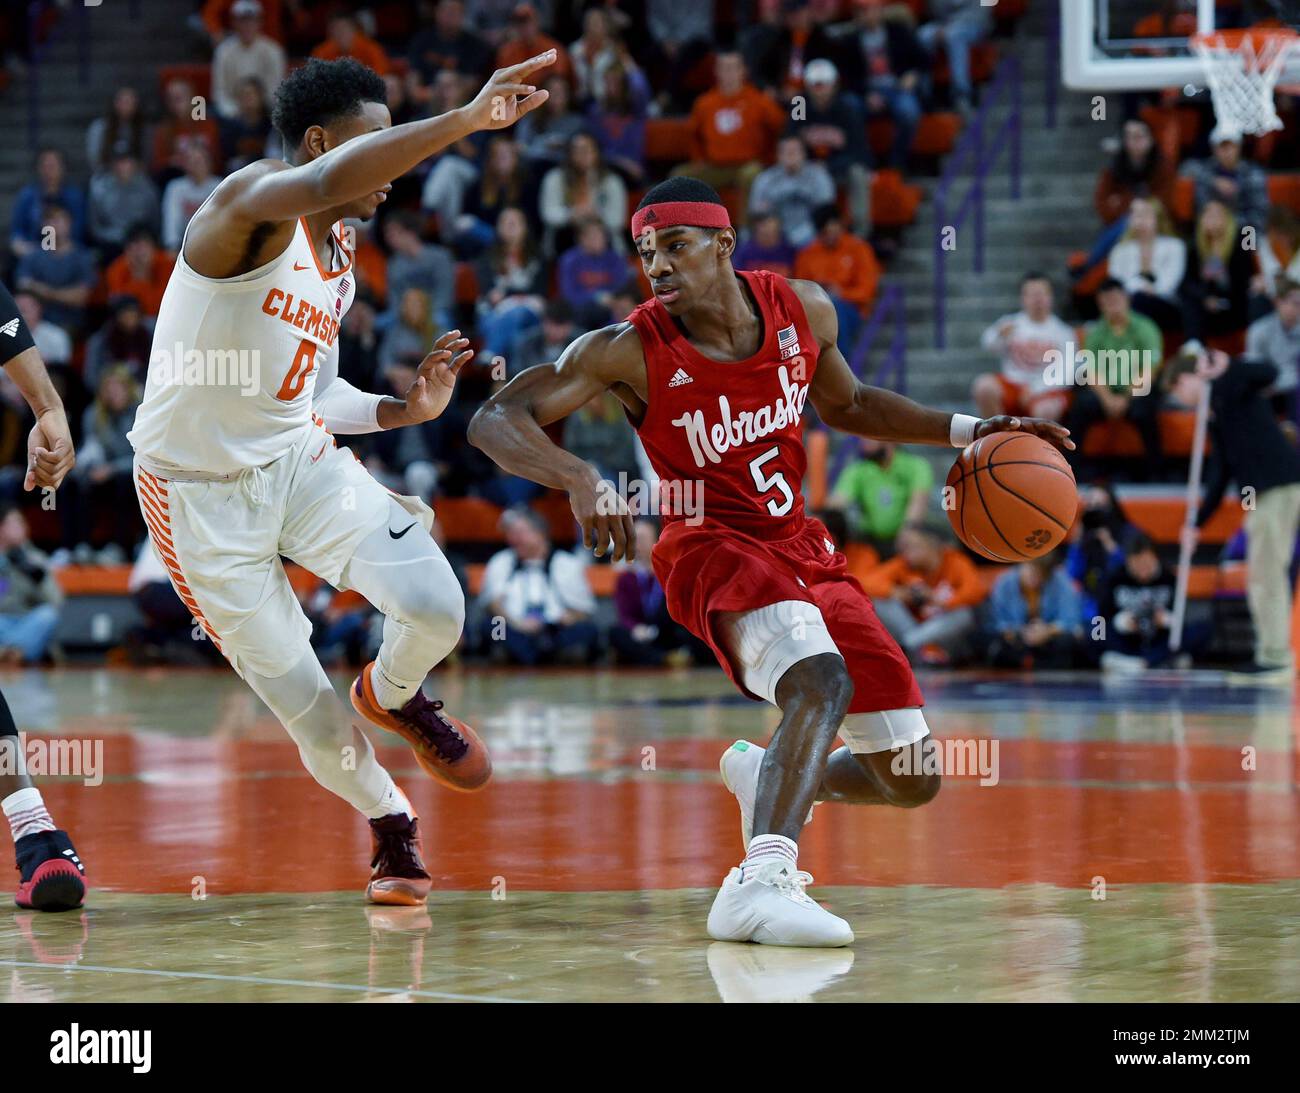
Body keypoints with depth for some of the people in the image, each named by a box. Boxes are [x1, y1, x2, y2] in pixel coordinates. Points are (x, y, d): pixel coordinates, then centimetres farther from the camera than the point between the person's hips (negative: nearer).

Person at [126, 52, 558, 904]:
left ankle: (395, 697, 19)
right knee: (305, 706, -1)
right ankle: (391, 828, 28)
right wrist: (465, 119, -50)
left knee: (436, 607, -16)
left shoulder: (339, 266, 9)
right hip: (201, 490, -6)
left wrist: (405, 409, 2)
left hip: (301, 459, 6)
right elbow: (328, 182, -43)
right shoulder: (251, 203, -18)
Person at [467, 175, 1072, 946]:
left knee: (911, 781, 6)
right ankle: (761, 883, -45)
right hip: (715, 551, -6)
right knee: (823, 682, -37)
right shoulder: (631, 350, -16)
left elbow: (846, 404, 18)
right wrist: (580, 479, -37)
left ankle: (764, 775, 34)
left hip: (803, 550, 6)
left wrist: (967, 432, 8)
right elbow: (495, 421, -19)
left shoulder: (802, 308, -3)